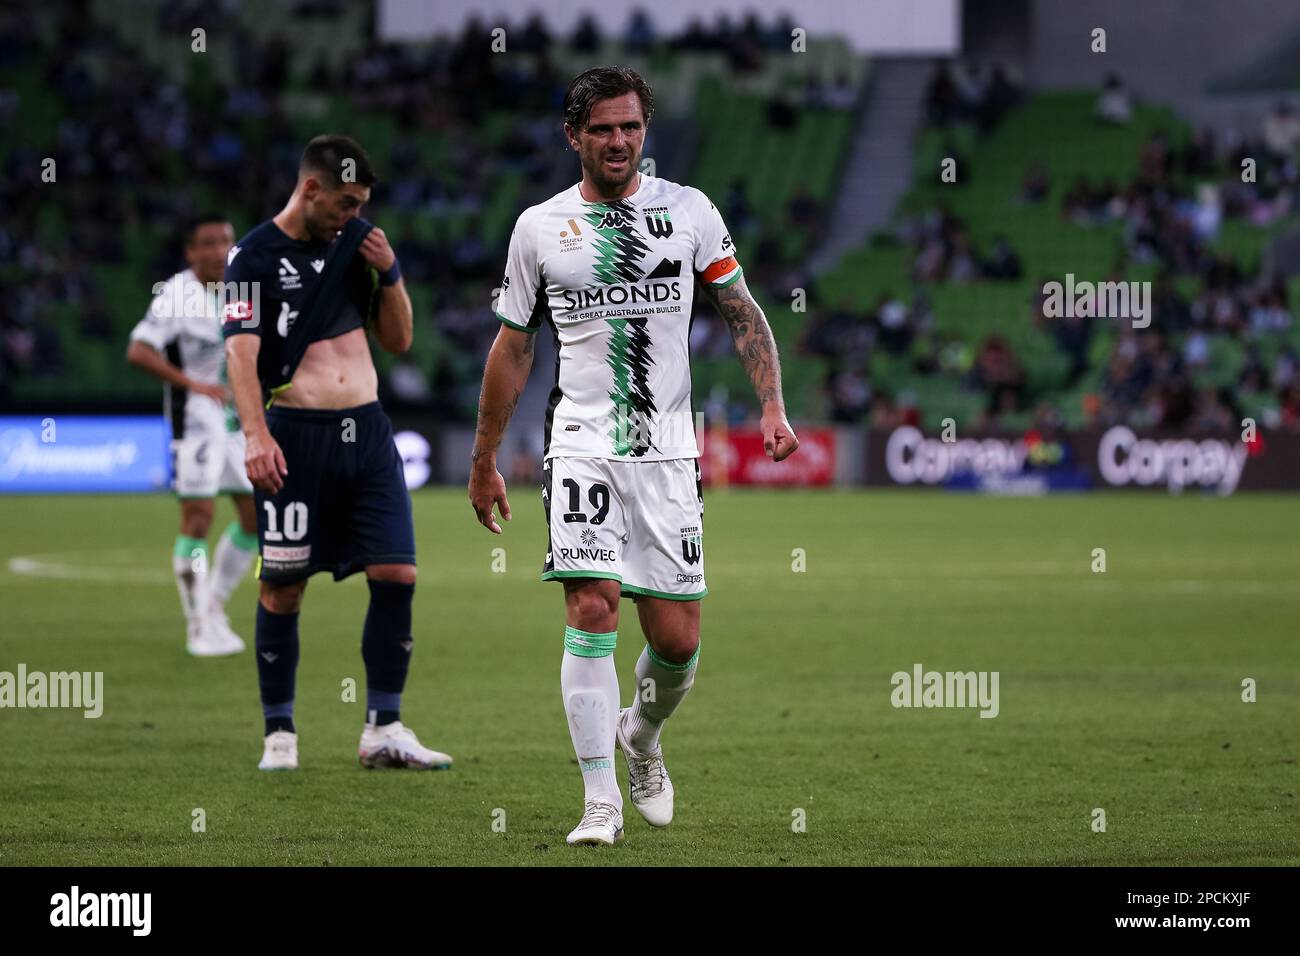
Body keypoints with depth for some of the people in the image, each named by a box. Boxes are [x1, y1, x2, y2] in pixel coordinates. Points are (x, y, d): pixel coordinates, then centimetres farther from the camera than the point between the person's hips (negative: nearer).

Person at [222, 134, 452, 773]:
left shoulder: (356, 241, 14)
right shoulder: (254, 257, -4)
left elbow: (398, 340, 18)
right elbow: (240, 349, -14)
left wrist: (388, 273, 2)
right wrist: (255, 433, -27)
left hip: (367, 432, 5)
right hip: (297, 435, -5)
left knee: (397, 575, -3)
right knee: (283, 588, -2)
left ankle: (383, 730, 4)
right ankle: (279, 732, 9)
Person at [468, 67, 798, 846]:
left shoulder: (688, 210, 5)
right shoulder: (541, 226, 5)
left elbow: (744, 313, 9)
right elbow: (513, 349, 13)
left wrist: (773, 408, -5)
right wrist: (484, 462, 14)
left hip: (668, 446, 1)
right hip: (583, 441, -1)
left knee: (678, 640, 0)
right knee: (593, 609, -17)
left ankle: (641, 735, 33)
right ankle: (601, 801, -13)